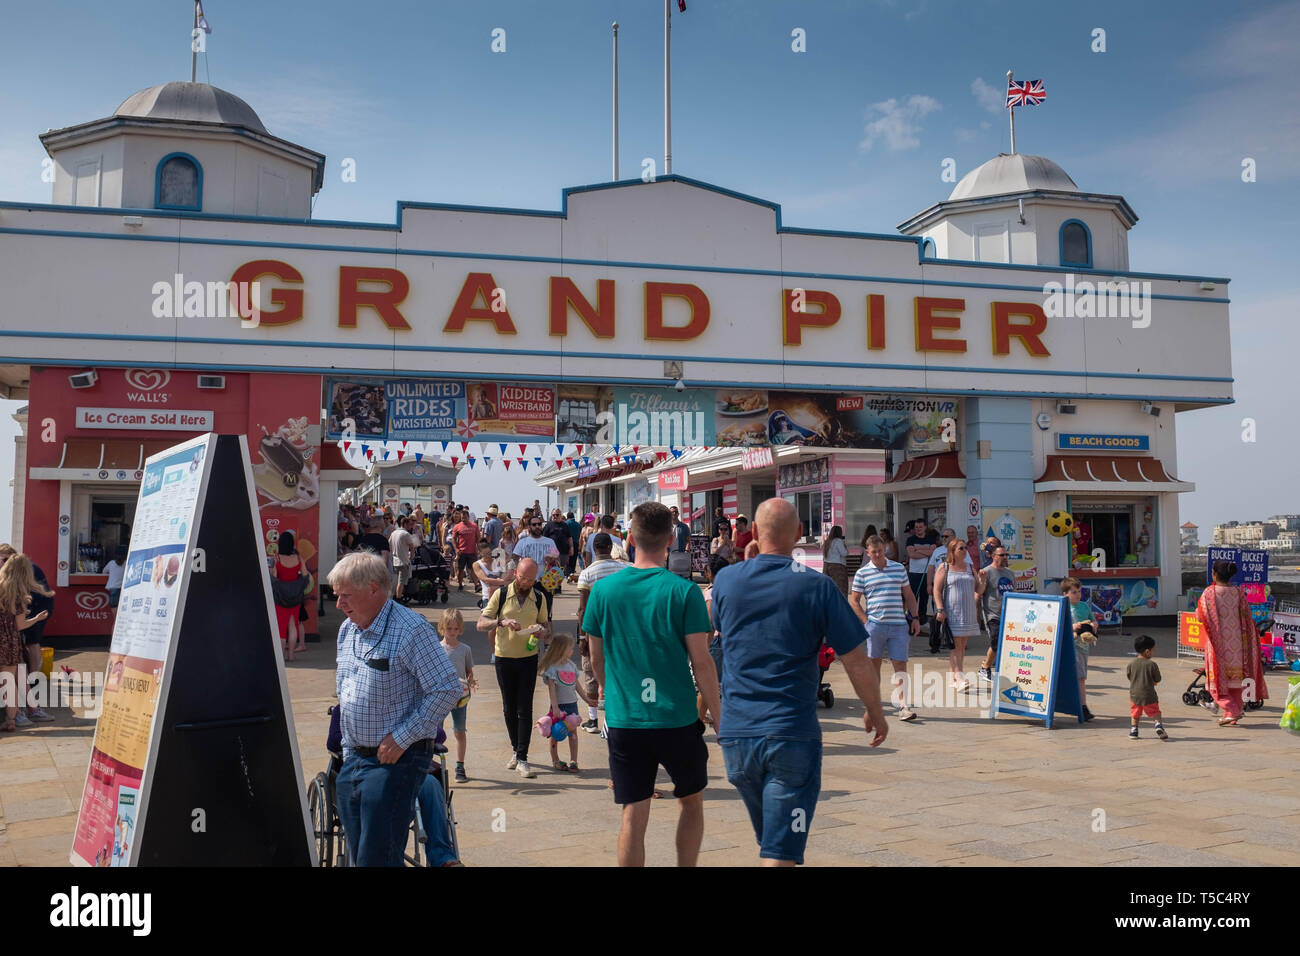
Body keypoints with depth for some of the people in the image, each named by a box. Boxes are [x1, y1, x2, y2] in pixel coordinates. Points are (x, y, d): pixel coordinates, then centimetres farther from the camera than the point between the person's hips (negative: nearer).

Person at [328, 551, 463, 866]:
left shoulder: (410, 630, -16)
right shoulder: (347, 630, 9)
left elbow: (447, 689, -19)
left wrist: (402, 737, -18)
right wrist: (349, 748, 17)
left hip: (395, 760, -8)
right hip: (353, 760, 8)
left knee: (377, 858, -8)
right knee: (358, 854, 14)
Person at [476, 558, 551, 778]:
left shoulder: (539, 598, 1)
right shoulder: (501, 594, -4)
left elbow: (546, 624, 11)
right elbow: (481, 623, -6)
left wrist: (542, 631, -14)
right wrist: (502, 622, -25)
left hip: (529, 658, 0)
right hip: (504, 658, 0)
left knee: (525, 709, -5)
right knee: (509, 708, 11)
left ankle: (522, 759, -2)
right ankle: (515, 749, 30)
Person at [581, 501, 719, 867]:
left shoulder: (604, 590, -2)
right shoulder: (683, 592, -10)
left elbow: (596, 660, 7)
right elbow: (701, 662, -10)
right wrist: (719, 718, 1)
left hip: (624, 721, 2)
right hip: (677, 719, -1)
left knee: (633, 816, 8)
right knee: (691, 802, 20)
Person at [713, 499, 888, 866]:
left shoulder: (726, 580, 0)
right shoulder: (817, 587, -8)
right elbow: (857, 663, -5)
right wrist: (875, 713, 12)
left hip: (735, 735, 4)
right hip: (792, 736, -4)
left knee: (769, 841, 23)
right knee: (781, 853, -1)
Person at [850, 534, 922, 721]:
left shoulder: (899, 568, 11)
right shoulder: (862, 573, 4)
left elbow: (909, 595, 16)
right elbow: (854, 601, 5)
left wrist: (914, 618, 8)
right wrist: (865, 621, -5)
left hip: (899, 625, 1)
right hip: (875, 625, -1)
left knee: (900, 664, -4)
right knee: (874, 664, 7)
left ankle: (903, 706, -4)